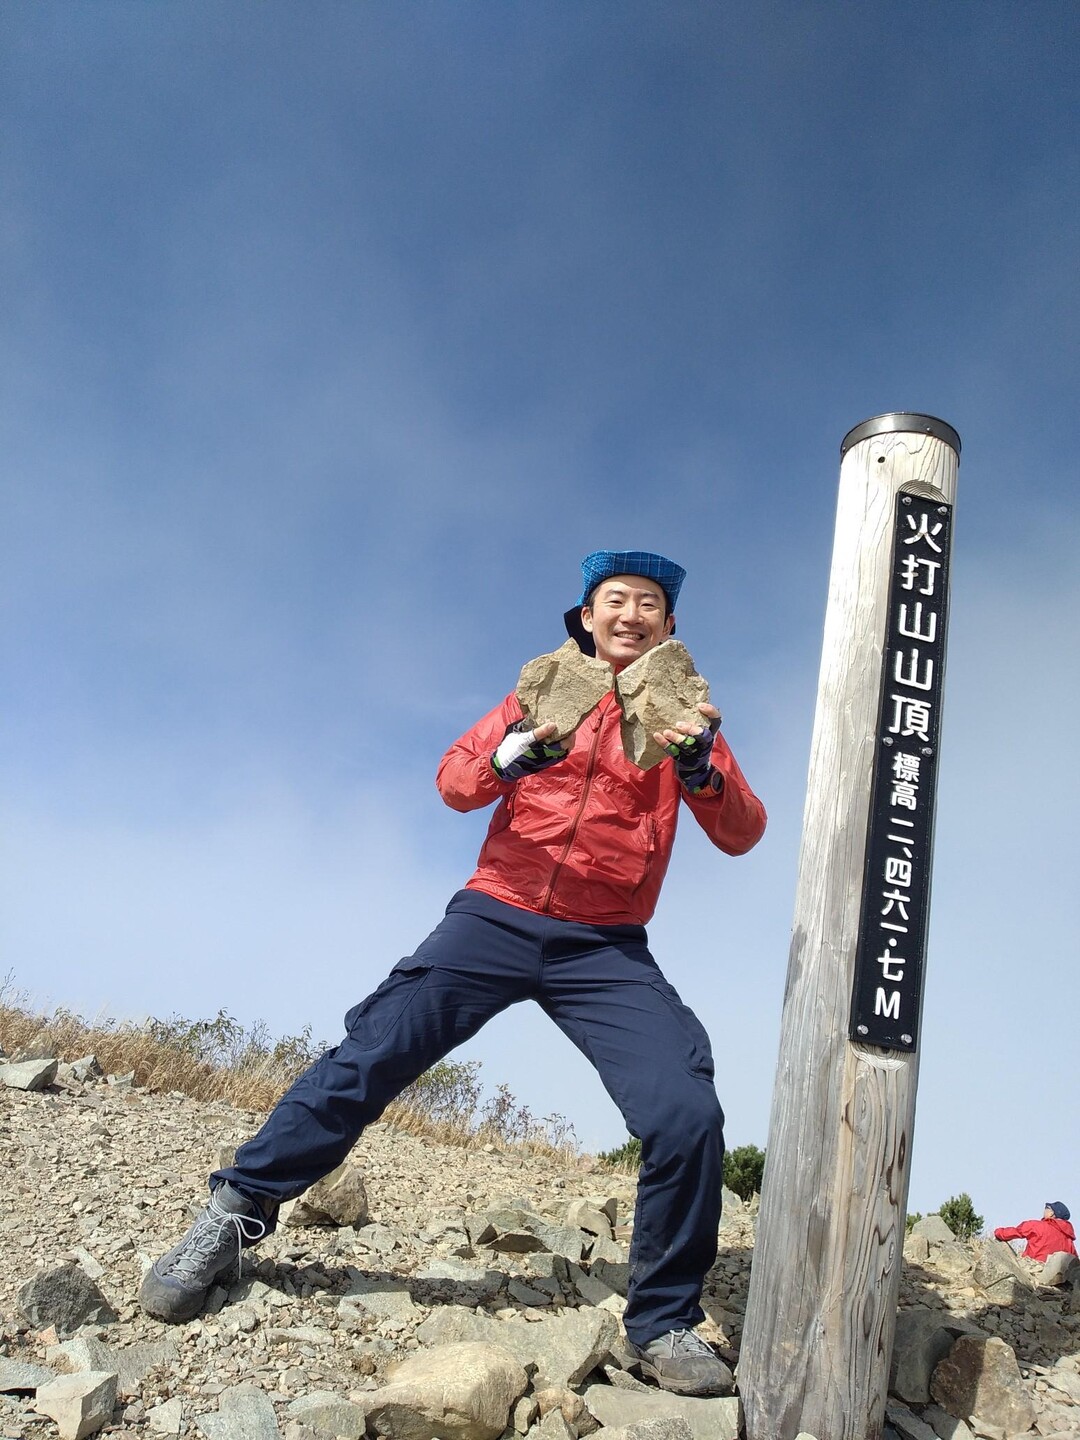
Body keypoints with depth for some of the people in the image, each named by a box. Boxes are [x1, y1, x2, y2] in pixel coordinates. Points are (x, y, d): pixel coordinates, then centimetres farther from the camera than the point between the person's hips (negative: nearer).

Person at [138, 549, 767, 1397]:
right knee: (369, 1058, -8)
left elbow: (741, 835, 0)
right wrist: (511, 754, -19)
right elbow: (455, 782, 4)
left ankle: (666, 1324, 5)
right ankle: (234, 1216, 12)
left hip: (607, 949, 0)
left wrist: (700, 766, -22)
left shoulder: (682, 714, 9)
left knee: (688, 1115, -15)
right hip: (497, 917, 1)